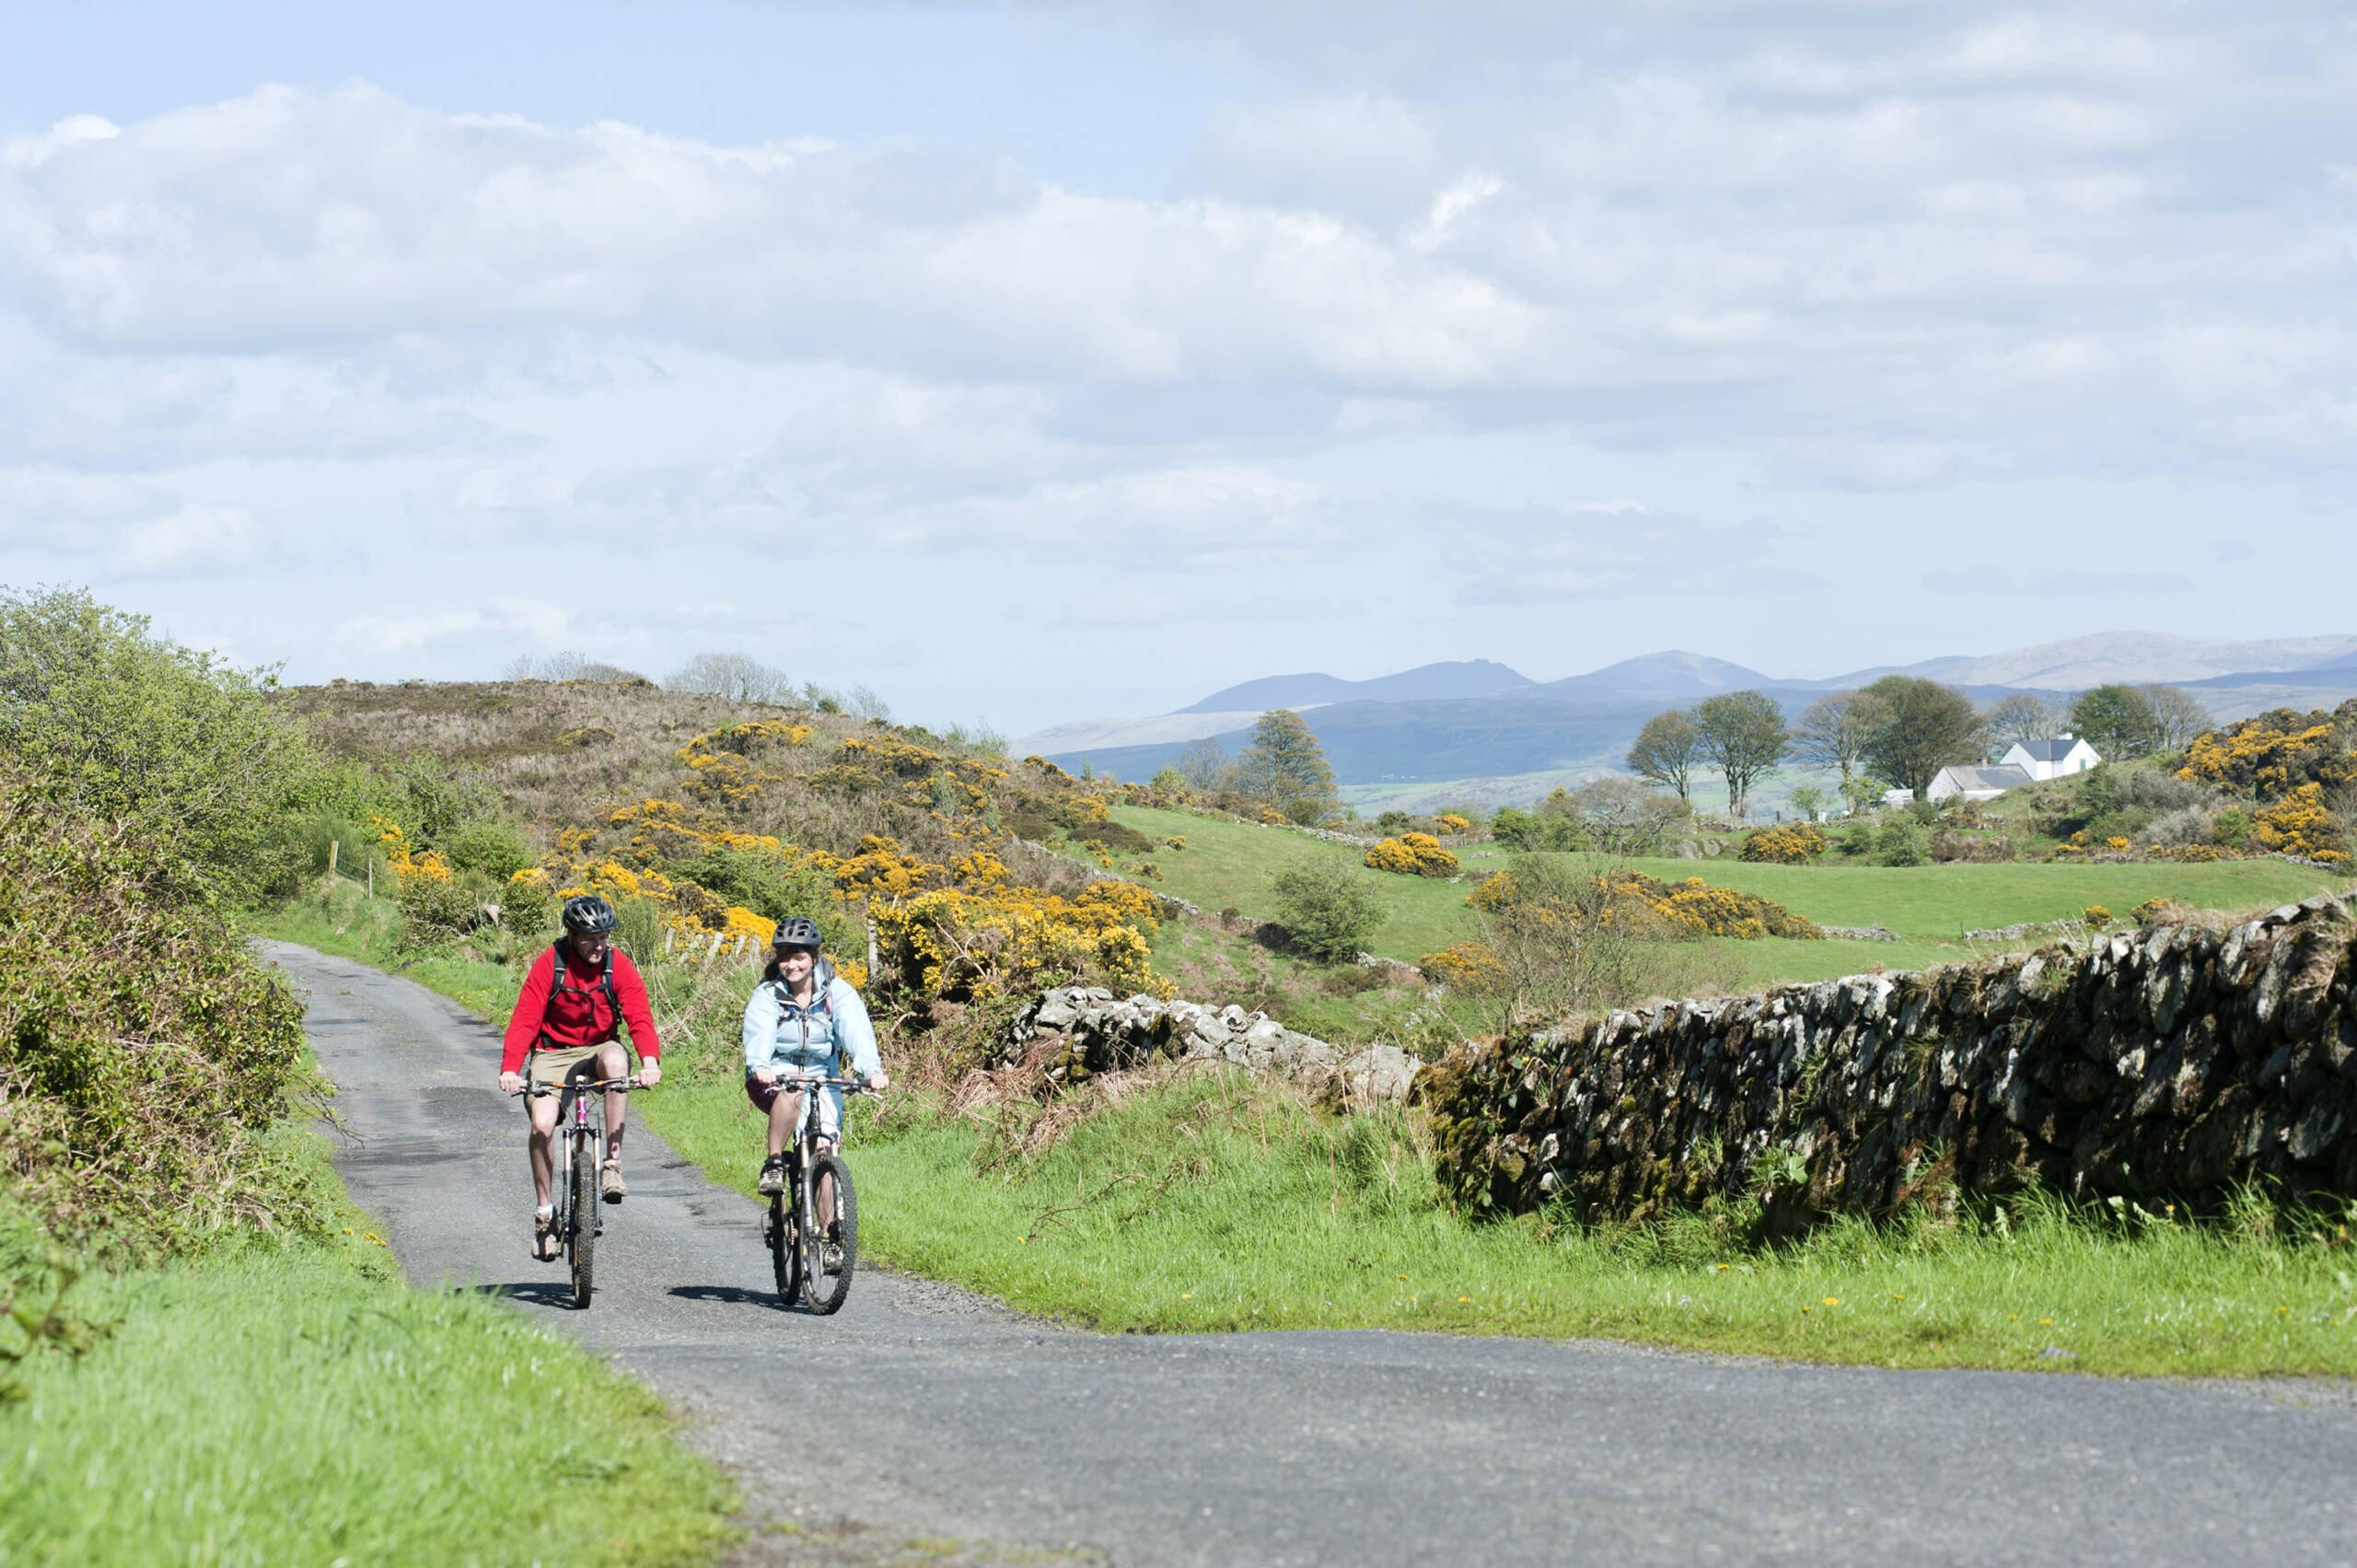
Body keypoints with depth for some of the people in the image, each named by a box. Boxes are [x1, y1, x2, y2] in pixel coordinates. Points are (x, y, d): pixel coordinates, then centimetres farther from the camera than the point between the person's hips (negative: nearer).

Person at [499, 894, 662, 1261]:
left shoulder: (619, 965, -9)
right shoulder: (549, 965, -12)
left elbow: (639, 1017, -18)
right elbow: (524, 1020, -17)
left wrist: (650, 1061, -37)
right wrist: (510, 1068, -33)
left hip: (599, 1048, 1)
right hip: (553, 1053, -1)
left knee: (616, 1060, -36)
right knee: (542, 1124, -23)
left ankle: (613, 1165, -28)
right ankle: (545, 1212, -2)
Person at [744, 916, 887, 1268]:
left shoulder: (837, 993, -6)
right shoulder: (767, 995, -8)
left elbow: (856, 1031, -21)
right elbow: (758, 1035, -26)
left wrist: (871, 1069, -40)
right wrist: (759, 1066, -48)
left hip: (822, 1081, 1)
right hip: (774, 1078, -1)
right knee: (791, 1092, -38)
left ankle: (830, 1238, -6)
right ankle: (773, 1165, -24)